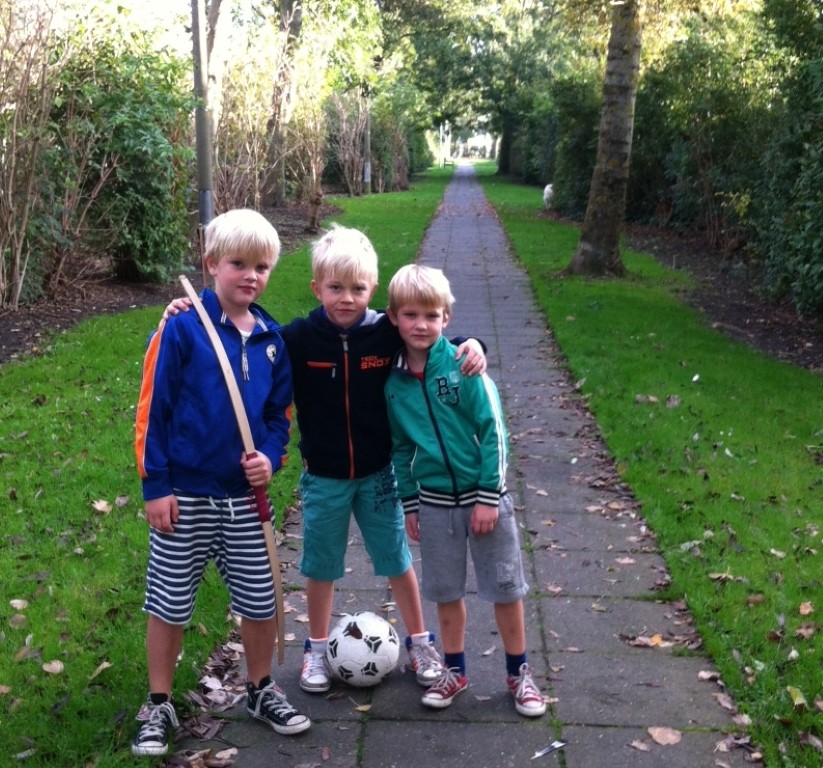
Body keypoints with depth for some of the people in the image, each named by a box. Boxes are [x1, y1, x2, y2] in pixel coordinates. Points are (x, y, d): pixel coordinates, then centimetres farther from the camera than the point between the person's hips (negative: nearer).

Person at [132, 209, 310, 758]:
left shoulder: (272, 338, 2)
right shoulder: (182, 327, -11)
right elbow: (153, 409, -9)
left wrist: (270, 457, -8)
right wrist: (155, 484, -10)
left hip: (245, 496, 4)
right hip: (183, 495, -3)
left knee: (260, 601, 12)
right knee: (169, 605, 10)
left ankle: (262, 691, 34)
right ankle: (159, 706, 27)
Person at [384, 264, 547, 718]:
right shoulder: (393, 381, -1)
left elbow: (492, 430, -11)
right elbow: (401, 446, 10)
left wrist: (489, 496, -13)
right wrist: (408, 503, 9)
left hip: (482, 493, -3)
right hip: (435, 501, 3)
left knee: (506, 588, 7)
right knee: (446, 591, 14)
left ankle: (518, 673, 25)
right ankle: (454, 671, 32)